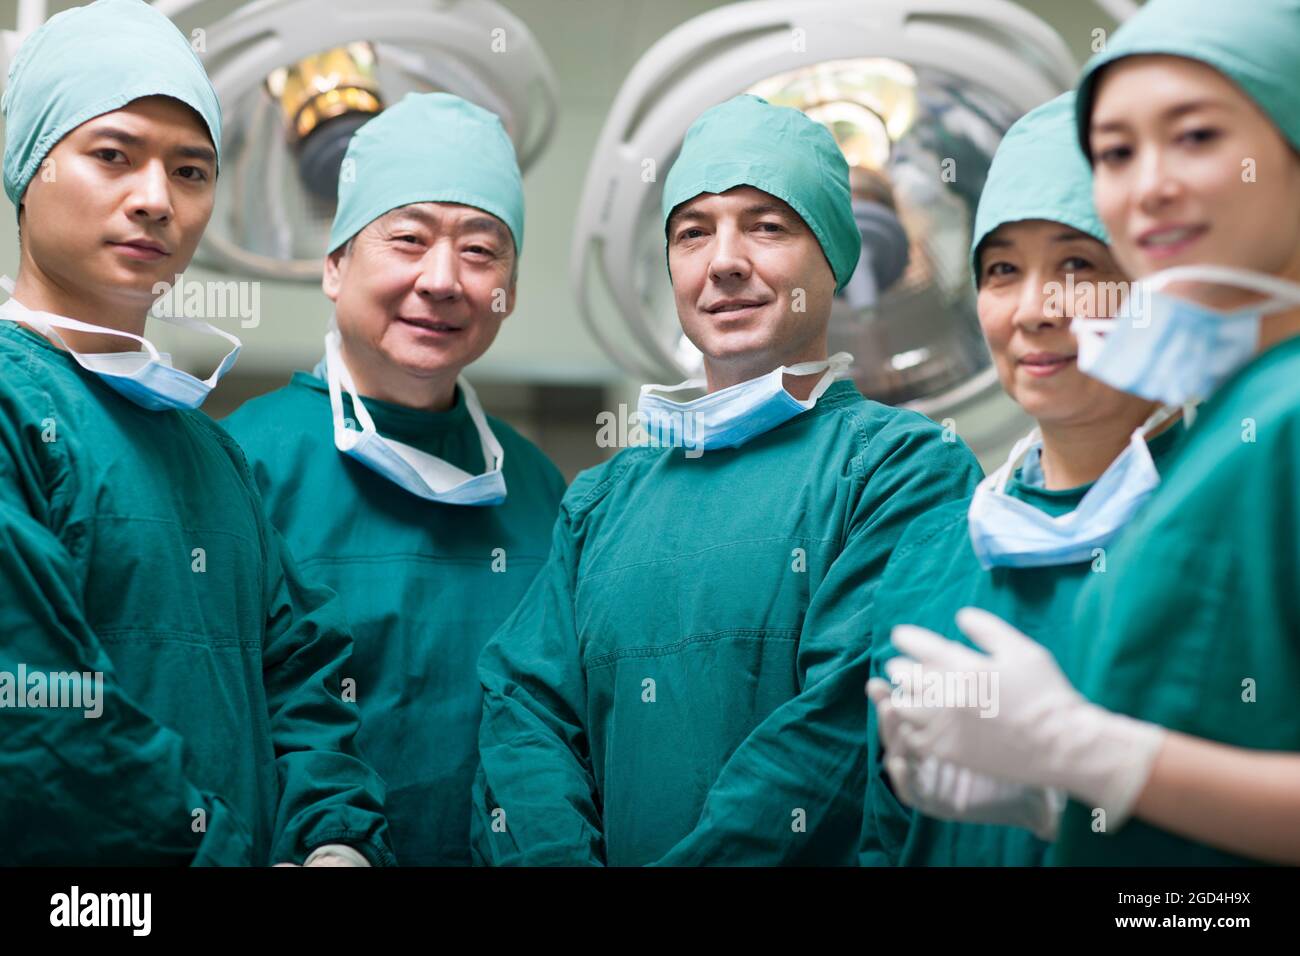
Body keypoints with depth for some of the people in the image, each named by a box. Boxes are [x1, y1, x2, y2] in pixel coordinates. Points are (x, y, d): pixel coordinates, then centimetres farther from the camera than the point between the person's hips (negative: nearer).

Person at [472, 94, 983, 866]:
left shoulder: (906, 463, 0)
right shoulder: (602, 500, 17)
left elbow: (851, 714, -11)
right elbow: (525, 704, 9)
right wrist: (551, 855, -9)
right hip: (608, 851, 3)